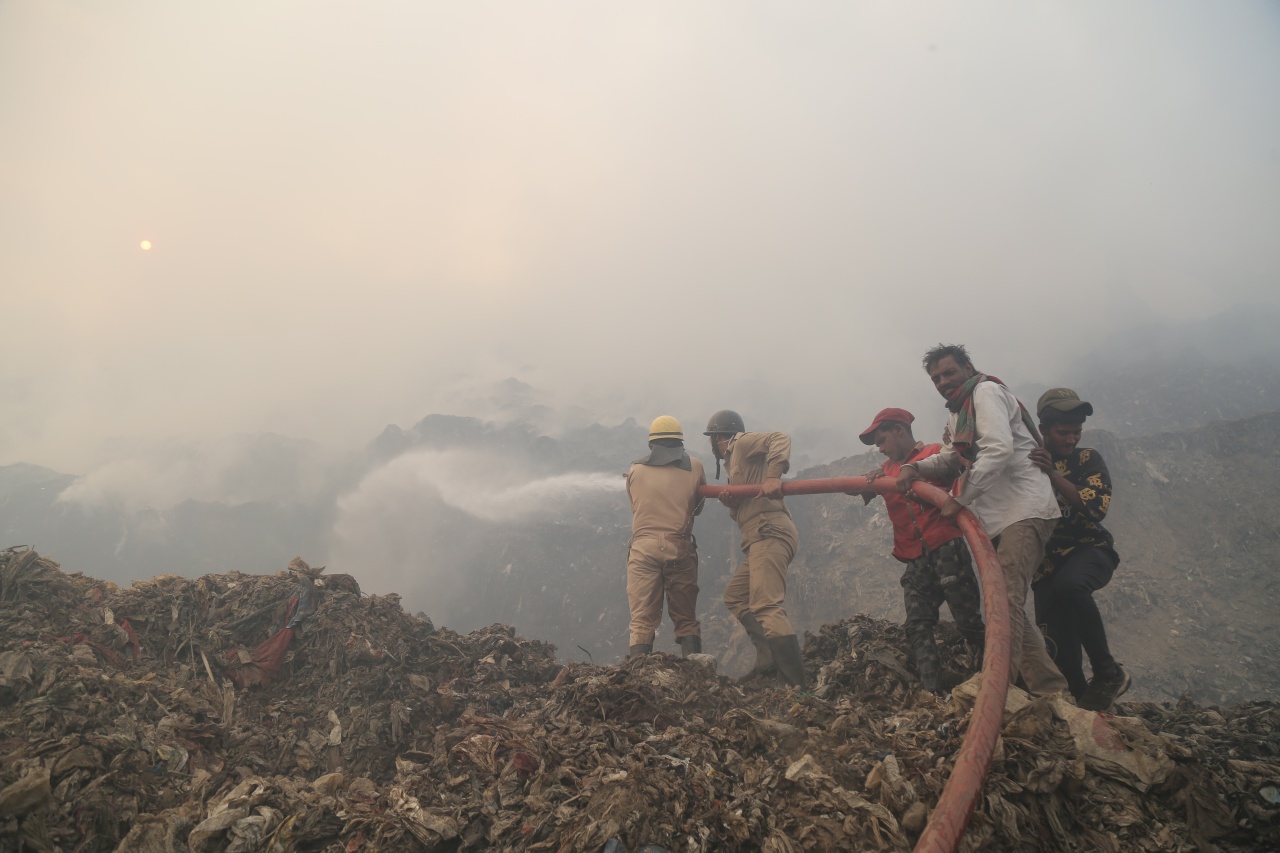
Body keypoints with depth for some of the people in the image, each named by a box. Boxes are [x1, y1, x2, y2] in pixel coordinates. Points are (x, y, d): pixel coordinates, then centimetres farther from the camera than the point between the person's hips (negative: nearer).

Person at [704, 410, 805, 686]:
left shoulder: (742, 442, 3)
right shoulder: (736, 462, 29)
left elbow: (781, 438, -15)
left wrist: (773, 475, -28)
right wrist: (728, 500, 6)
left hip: (769, 532, -11)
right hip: (762, 537, 11)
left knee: (766, 606, -19)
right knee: (734, 595, 18)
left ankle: (798, 682, -22)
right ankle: (769, 656, 6)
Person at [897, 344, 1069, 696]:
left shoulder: (987, 391, -7)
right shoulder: (957, 415, 23)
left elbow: (999, 450, -20)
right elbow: (949, 459, 25)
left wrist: (959, 497, -21)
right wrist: (915, 467, 4)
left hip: (1024, 510, -10)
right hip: (996, 520, 10)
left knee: (1005, 598, -20)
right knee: (1008, 606, 9)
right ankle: (1052, 688, 15)